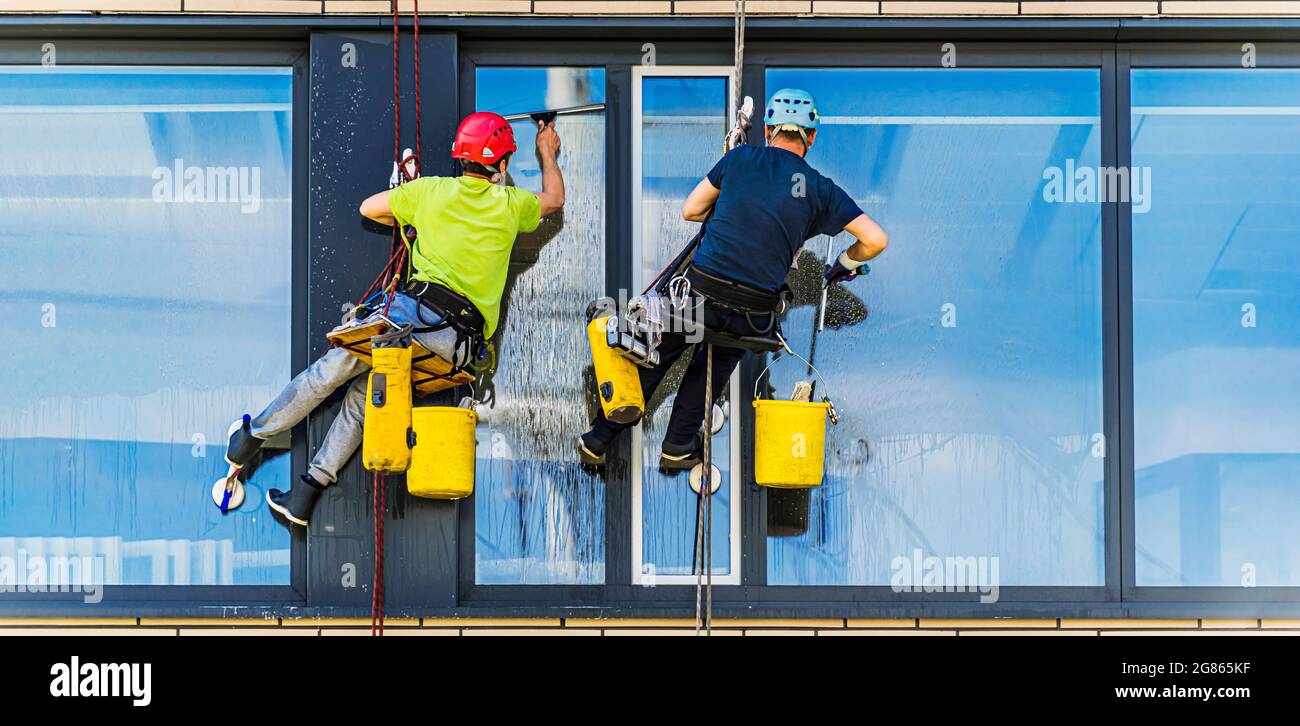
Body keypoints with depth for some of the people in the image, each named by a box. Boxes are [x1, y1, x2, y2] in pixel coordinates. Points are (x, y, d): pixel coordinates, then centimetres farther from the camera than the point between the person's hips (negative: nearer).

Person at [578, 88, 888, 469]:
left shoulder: (739, 158, 5)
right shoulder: (821, 190, 4)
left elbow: (689, 211, 11)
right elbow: (876, 240, 2)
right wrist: (845, 265, 21)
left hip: (700, 291, 0)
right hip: (754, 313, 0)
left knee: (654, 361, 20)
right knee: (716, 362, 30)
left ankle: (599, 440, 26)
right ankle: (678, 445, 32)